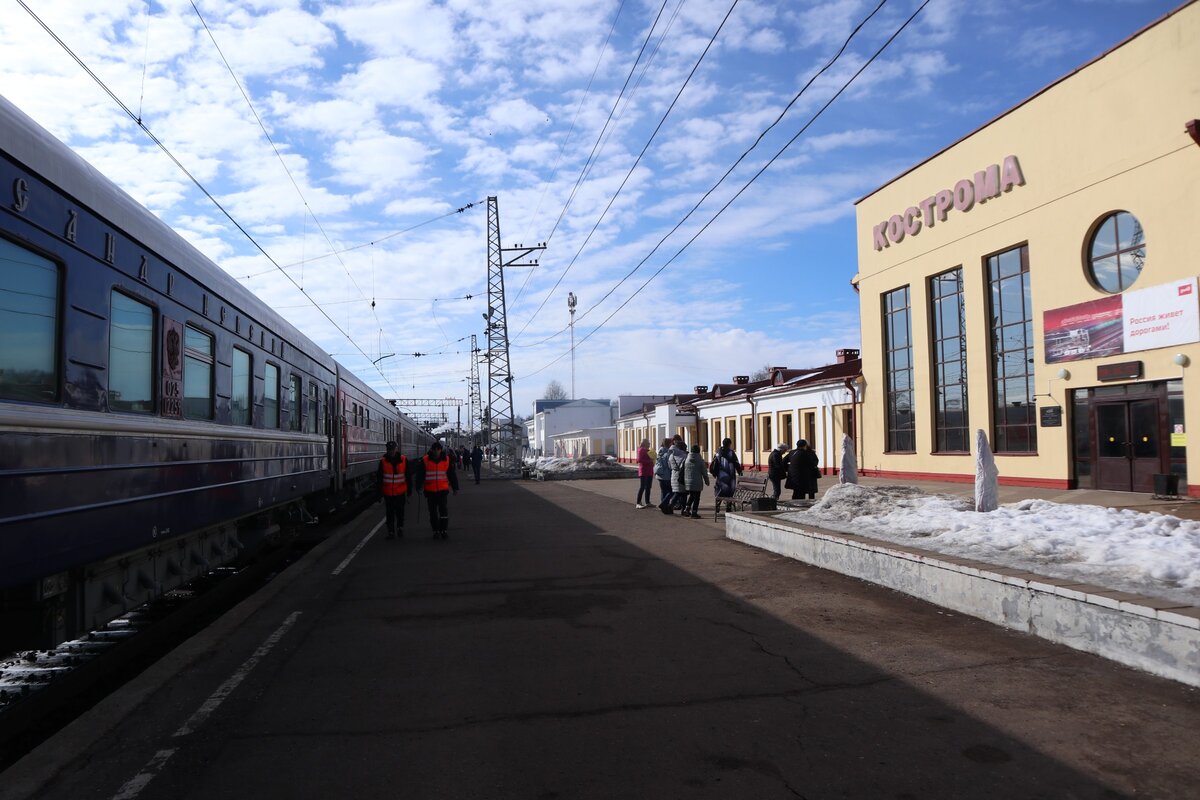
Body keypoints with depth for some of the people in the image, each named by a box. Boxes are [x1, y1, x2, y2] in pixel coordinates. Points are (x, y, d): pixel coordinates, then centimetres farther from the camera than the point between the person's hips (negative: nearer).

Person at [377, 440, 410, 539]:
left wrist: (409, 490, 8)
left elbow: (408, 476, 7)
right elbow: (380, 478, 3)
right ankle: (391, 532, 13)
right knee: (390, 513, 5)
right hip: (388, 493, 0)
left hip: (400, 492, 0)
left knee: (400, 512, 10)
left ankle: (400, 528, 31)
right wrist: (380, 493, 2)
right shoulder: (383, 461, -1)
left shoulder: (403, 460, -1)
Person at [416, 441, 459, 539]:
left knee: (444, 511, -5)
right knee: (433, 512, 8)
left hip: (443, 490, 0)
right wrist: (419, 487, -4)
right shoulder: (425, 461, -1)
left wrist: (455, 487, 11)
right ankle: (436, 531, 18)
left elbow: (452, 474, 10)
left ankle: (443, 530, 4)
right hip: (430, 491, 0)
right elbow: (420, 475, 2)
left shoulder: (447, 460, 3)